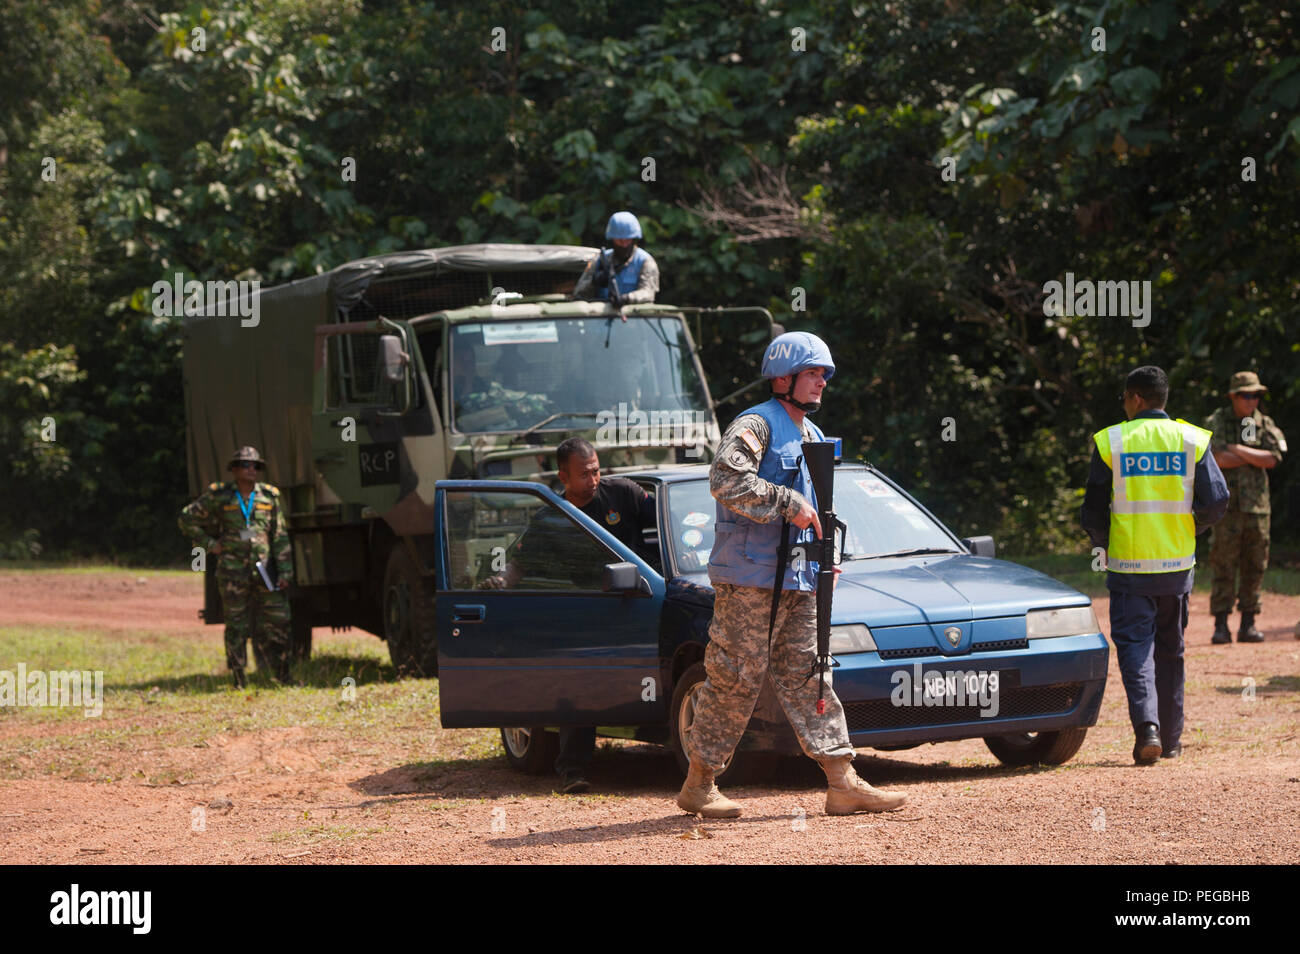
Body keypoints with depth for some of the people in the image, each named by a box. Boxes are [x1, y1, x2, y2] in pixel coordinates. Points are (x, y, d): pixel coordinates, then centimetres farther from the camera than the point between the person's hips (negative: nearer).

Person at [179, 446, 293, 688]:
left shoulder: (269, 496, 6)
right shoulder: (219, 496, 1)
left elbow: (280, 536, 7)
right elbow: (188, 518, 10)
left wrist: (285, 571, 1)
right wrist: (209, 544, 3)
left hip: (264, 568, 2)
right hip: (232, 571, -2)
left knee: (278, 621, -1)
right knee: (236, 625, 0)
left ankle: (283, 675, 10)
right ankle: (239, 679, 6)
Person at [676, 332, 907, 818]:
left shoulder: (812, 436, 20)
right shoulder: (756, 425, -9)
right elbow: (726, 479, -26)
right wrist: (789, 504, -23)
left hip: (799, 578, 8)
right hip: (749, 576, -8)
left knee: (806, 676, 5)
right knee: (736, 678, -5)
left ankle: (844, 783, 2)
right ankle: (698, 786, 4)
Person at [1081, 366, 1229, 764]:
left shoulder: (1111, 442, -4)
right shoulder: (1193, 440, 1)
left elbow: (1093, 511, -4)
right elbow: (1216, 501, -4)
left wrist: (1104, 545, 15)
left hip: (1129, 566, -2)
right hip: (1177, 566, 3)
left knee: (1134, 647, -2)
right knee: (1169, 650, 14)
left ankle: (1147, 726, -23)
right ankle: (1170, 739, 18)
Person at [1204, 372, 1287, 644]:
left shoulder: (1265, 425, 10)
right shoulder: (1216, 423, 1)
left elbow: (1272, 459, -5)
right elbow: (1218, 459, -14)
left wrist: (1239, 450, -9)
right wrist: (1255, 458, -6)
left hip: (1257, 506, 3)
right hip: (1227, 505, -3)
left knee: (1254, 568, 5)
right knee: (1224, 568, -5)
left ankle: (1248, 625, 11)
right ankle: (1221, 626, -2)